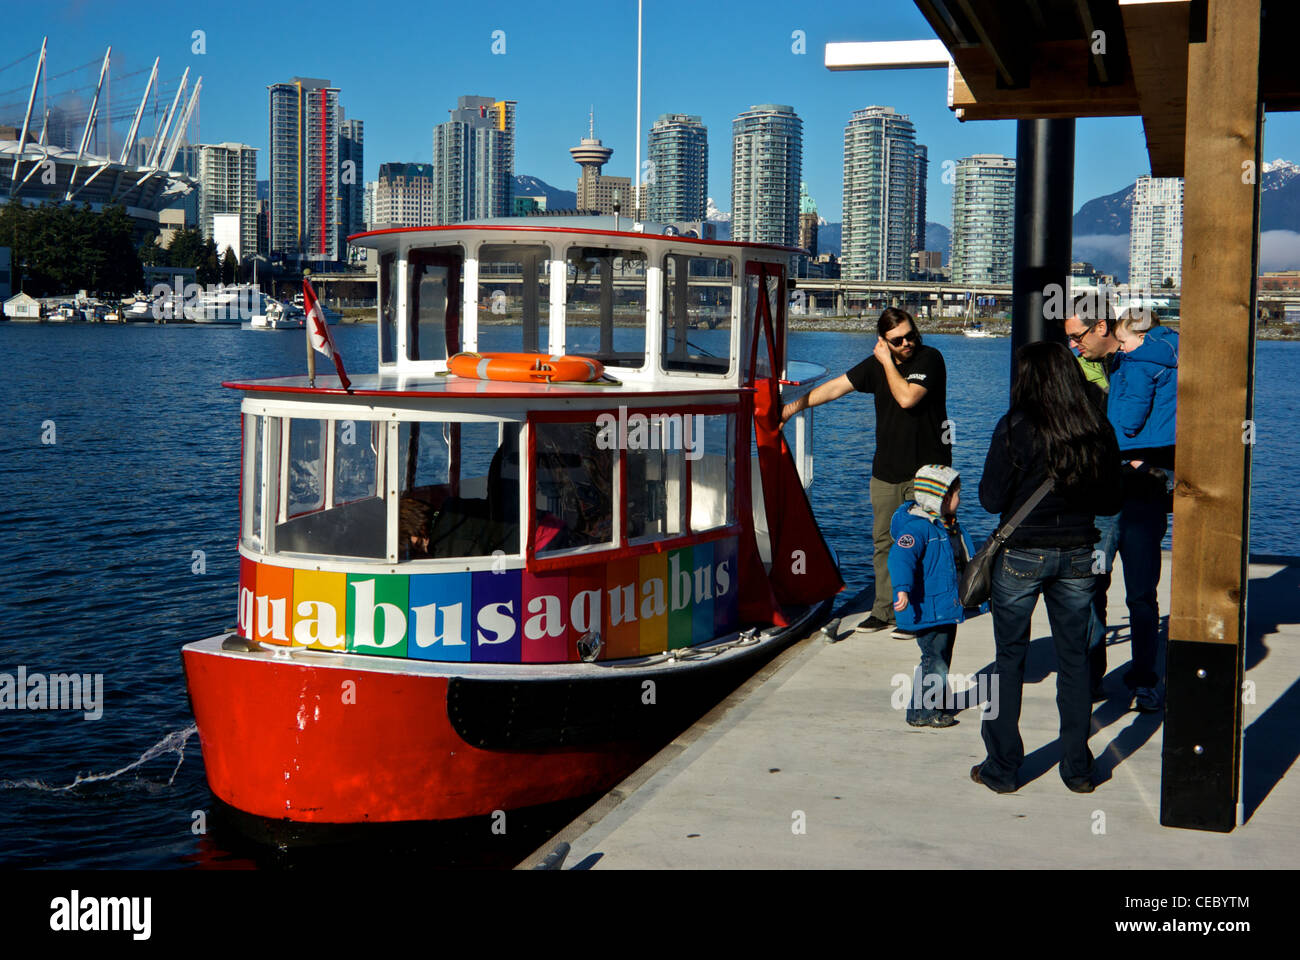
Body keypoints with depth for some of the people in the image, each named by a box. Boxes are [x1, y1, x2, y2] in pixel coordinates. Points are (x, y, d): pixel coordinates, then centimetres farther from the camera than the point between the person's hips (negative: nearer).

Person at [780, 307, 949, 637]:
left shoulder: (929, 359, -9)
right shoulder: (877, 365, 8)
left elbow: (907, 397, -23)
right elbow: (836, 387, 13)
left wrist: (887, 362, -11)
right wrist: (795, 406, 11)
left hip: (926, 468, -6)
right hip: (886, 470, 6)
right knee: (884, 542, 8)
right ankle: (885, 610, 16)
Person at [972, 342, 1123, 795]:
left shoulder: (1016, 426, -13)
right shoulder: (1098, 429, -2)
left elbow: (991, 499, -10)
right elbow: (1111, 502, 6)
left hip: (1023, 554, -3)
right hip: (1078, 555, 3)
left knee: (1010, 656, 8)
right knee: (1075, 658, 13)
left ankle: (1003, 767, 13)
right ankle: (1078, 769, 19)